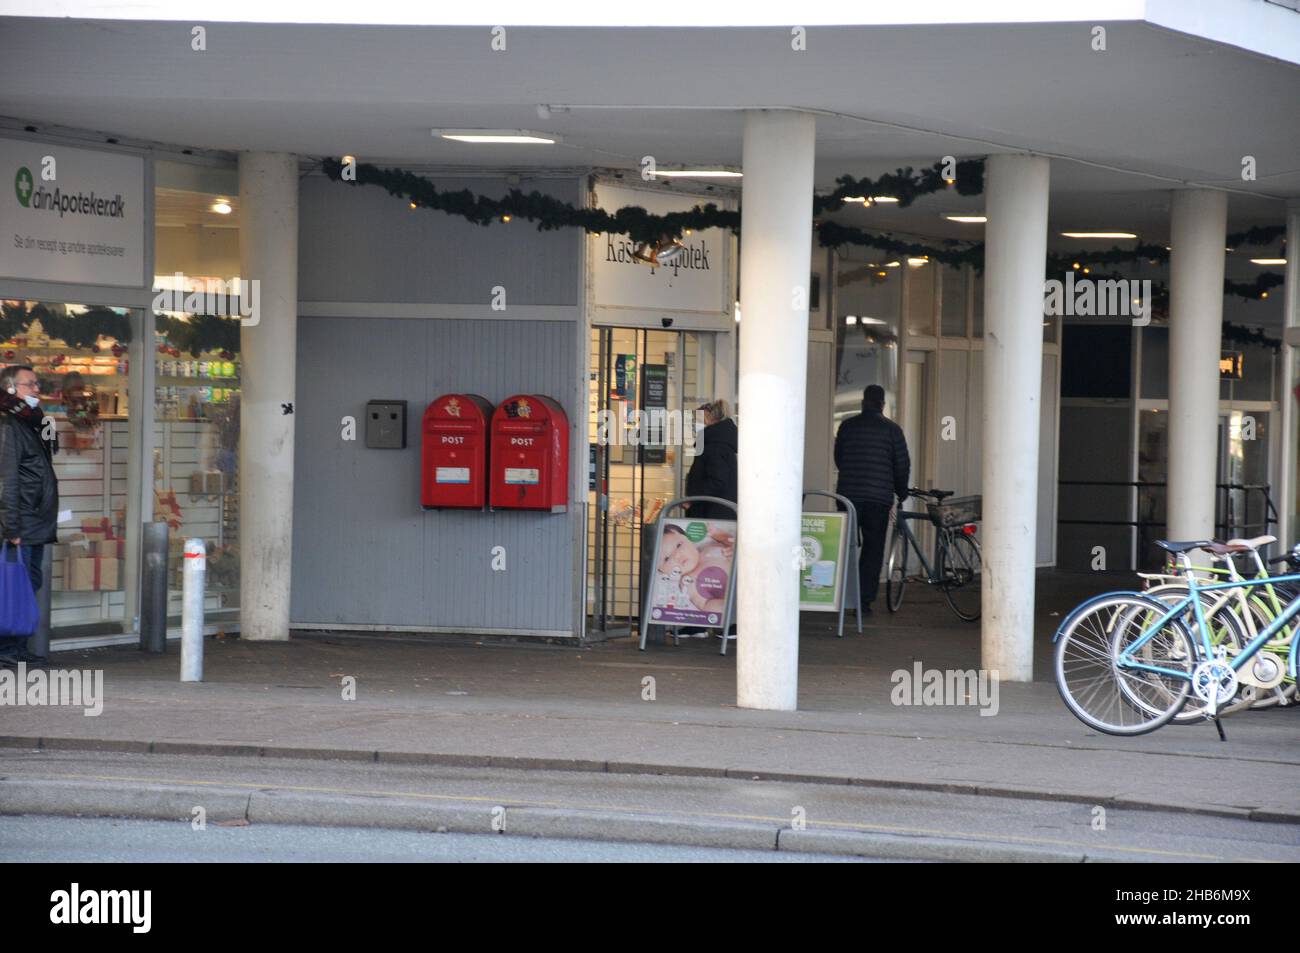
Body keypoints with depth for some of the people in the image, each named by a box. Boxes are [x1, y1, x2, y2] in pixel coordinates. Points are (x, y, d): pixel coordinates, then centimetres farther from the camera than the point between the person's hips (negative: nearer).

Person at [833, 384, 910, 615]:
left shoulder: (847, 426, 6)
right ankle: (864, 600, -3)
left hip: (848, 493, 2)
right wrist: (901, 493, 16)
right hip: (879, 496, -2)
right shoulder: (892, 429, 0)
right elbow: (902, 464, 1)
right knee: (873, 550, 3)